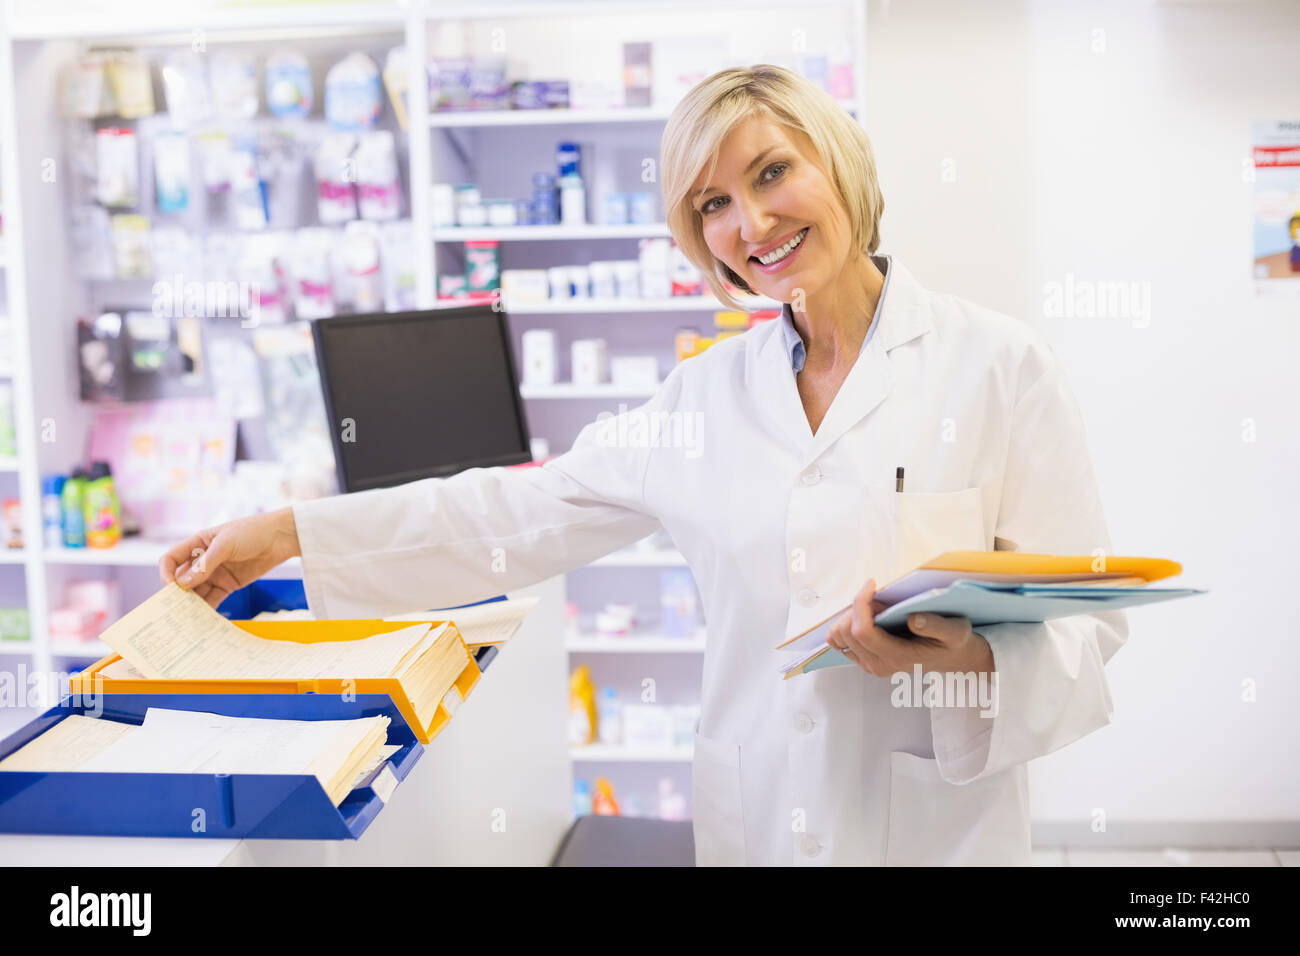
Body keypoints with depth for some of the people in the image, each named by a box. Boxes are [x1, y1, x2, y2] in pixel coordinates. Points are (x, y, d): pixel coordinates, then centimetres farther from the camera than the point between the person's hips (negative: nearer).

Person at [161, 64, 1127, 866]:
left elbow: (1083, 620, -6)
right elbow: (527, 514, 5)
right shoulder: (711, 391, 4)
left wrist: (970, 661, -27)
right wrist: (290, 533, 0)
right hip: (752, 823, 4)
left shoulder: (999, 363, -8)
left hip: (935, 825, -3)